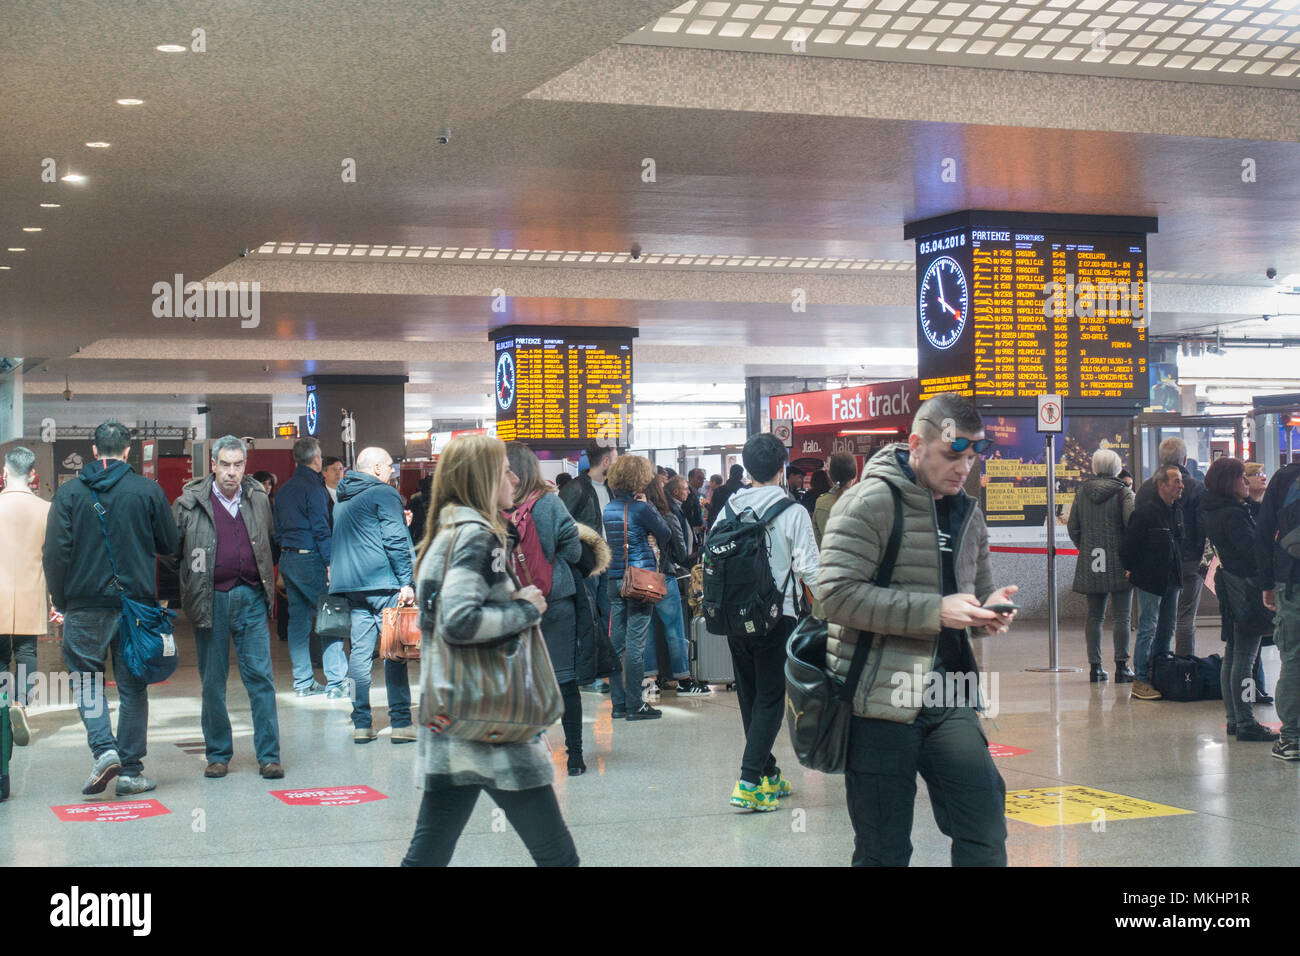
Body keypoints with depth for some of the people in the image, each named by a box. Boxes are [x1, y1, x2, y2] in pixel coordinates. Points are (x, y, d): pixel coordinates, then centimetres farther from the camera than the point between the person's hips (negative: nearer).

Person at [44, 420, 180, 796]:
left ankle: (104, 749, -10)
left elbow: (55, 553, -3)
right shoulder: (148, 490, -1)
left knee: (88, 680, 11)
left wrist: (61, 601, 6)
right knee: (132, 686, 7)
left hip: (85, 605, 0)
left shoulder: (68, 492, -1)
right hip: (136, 602, 0)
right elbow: (170, 545, 5)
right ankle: (130, 771, 9)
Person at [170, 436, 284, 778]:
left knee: (261, 677, -1)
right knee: (212, 682, 7)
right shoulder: (190, 503, -3)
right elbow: (171, 549, 4)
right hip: (211, 601, -1)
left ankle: (268, 756, 4)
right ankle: (218, 754, 19)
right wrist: (185, 586, 1)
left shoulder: (258, 499, 6)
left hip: (251, 597, 1)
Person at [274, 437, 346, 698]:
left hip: (287, 559, 8)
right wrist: (330, 563, -14)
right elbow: (321, 529, -15)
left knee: (298, 618, 10)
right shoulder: (314, 488, -10)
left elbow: (278, 530, 18)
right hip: (310, 559, -8)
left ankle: (302, 682, 13)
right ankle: (335, 683, -7)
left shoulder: (284, 490, 14)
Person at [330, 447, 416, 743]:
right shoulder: (384, 493, -6)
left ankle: (361, 723, 5)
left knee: (360, 650, 6)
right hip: (383, 584, -7)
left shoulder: (342, 501, 18)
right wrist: (407, 582, -13)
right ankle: (401, 722, -4)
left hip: (352, 585, 7)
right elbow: (395, 541, -12)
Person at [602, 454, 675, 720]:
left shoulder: (609, 508, 8)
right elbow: (666, 534, -3)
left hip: (615, 578, 6)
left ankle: (618, 703, 12)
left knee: (617, 641, 8)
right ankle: (634, 705, 0)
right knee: (635, 642, -3)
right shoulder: (640, 508, -13)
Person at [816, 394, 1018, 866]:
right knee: (884, 850, 4)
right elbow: (837, 593, -20)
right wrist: (936, 611, -22)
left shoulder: (968, 513, 15)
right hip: (880, 701, -6)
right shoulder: (871, 501, -10)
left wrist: (990, 607, 0)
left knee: (985, 829, -1)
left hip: (949, 701, 6)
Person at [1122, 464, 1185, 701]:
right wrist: (1136, 571, -4)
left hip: (1171, 581, 8)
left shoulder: (1177, 510, 8)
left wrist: (1178, 571, 17)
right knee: (1148, 630, -5)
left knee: (1166, 630, 12)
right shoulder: (1145, 512, -17)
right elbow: (1130, 546, -13)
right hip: (1150, 582, -8)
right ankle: (1140, 680, 0)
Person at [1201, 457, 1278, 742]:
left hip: (1231, 586, 10)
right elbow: (1254, 552, -20)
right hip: (1246, 587, -10)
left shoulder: (1213, 512, 11)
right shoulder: (1233, 515, -19)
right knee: (1245, 658, -7)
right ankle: (1246, 723, -4)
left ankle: (1234, 719, 20)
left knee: (1232, 657, 14)